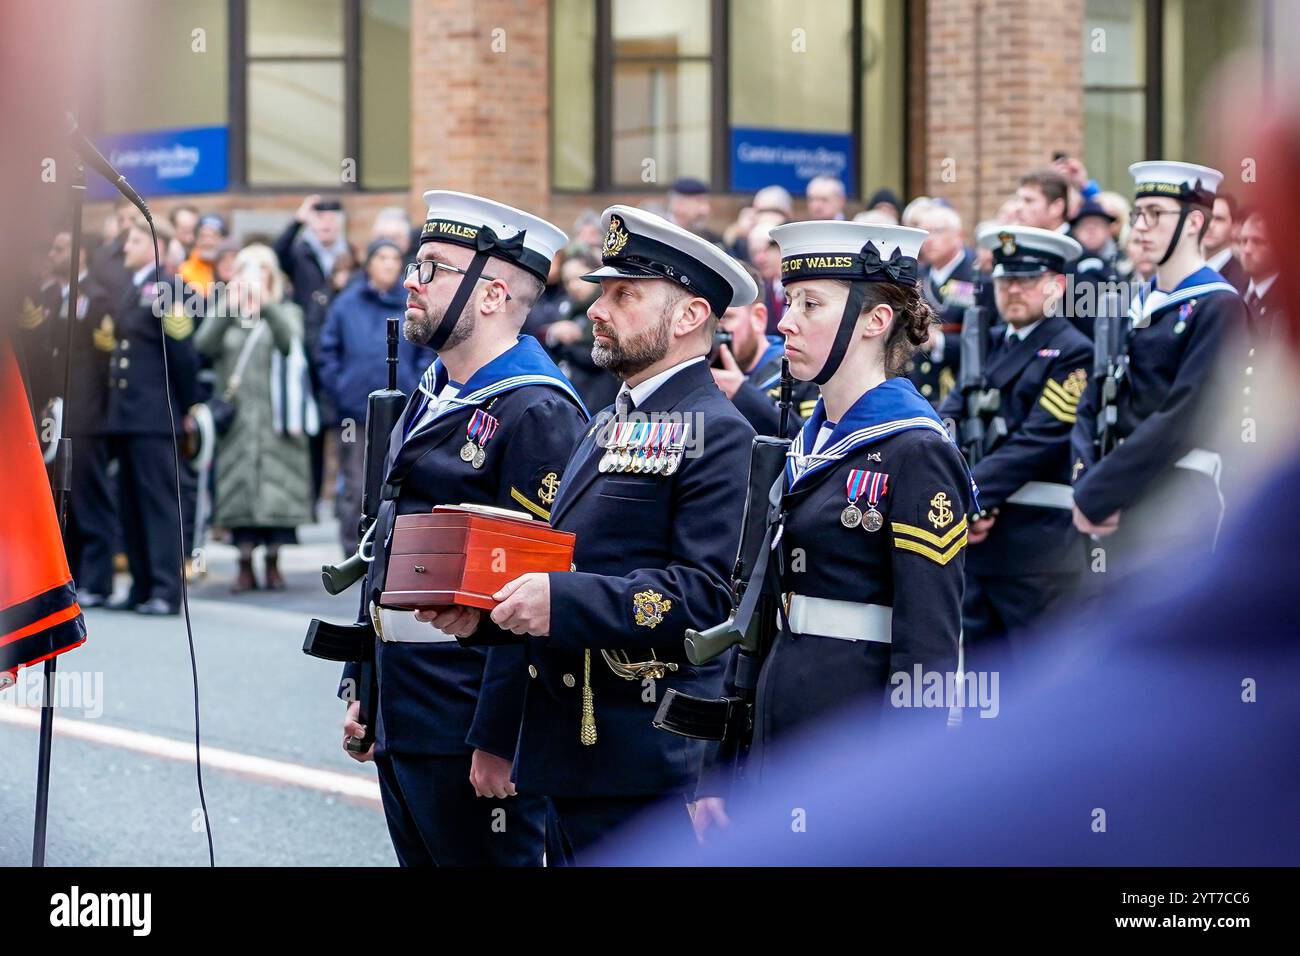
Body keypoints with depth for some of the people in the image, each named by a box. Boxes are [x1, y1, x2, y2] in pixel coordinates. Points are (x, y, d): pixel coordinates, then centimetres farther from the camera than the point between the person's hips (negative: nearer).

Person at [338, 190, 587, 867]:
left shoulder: (536, 413, -15)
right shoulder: (432, 394, 14)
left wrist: (498, 742, -22)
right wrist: (361, 688, 18)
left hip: (467, 725, -9)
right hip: (402, 721, 9)